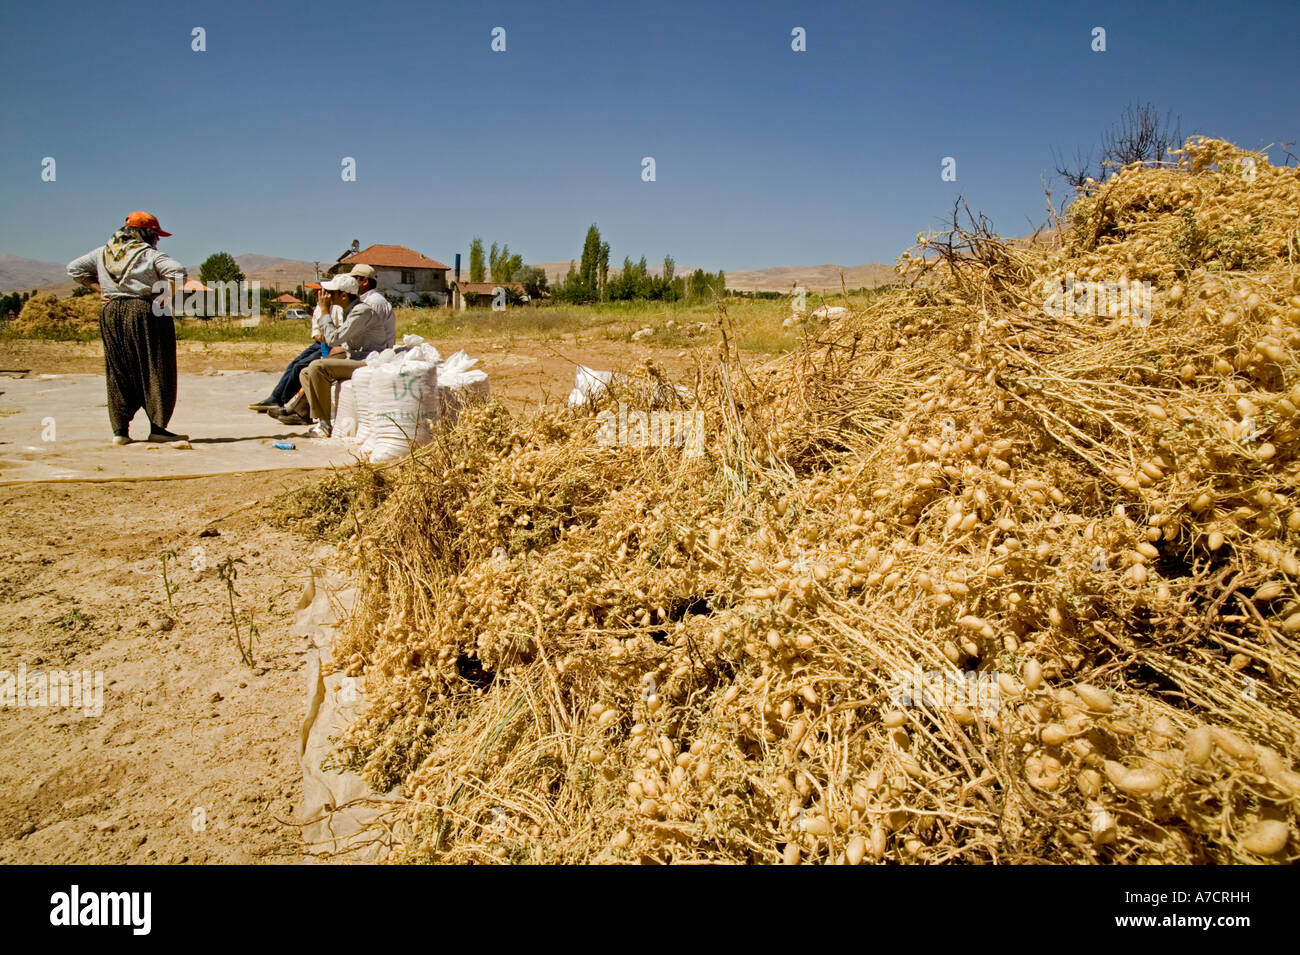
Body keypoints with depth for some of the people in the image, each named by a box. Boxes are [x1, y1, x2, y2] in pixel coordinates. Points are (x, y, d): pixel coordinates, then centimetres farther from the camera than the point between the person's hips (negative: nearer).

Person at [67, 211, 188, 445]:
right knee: (155, 371, 0)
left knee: (118, 372, 9)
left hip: (112, 313, 6)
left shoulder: (102, 253, 14)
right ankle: (158, 427, -2)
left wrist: (98, 286, 15)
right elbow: (178, 272, -17)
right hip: (147, 312, -5)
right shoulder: (149, 254, -3)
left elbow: (74, 268, 19)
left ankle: (120, 429, 7)